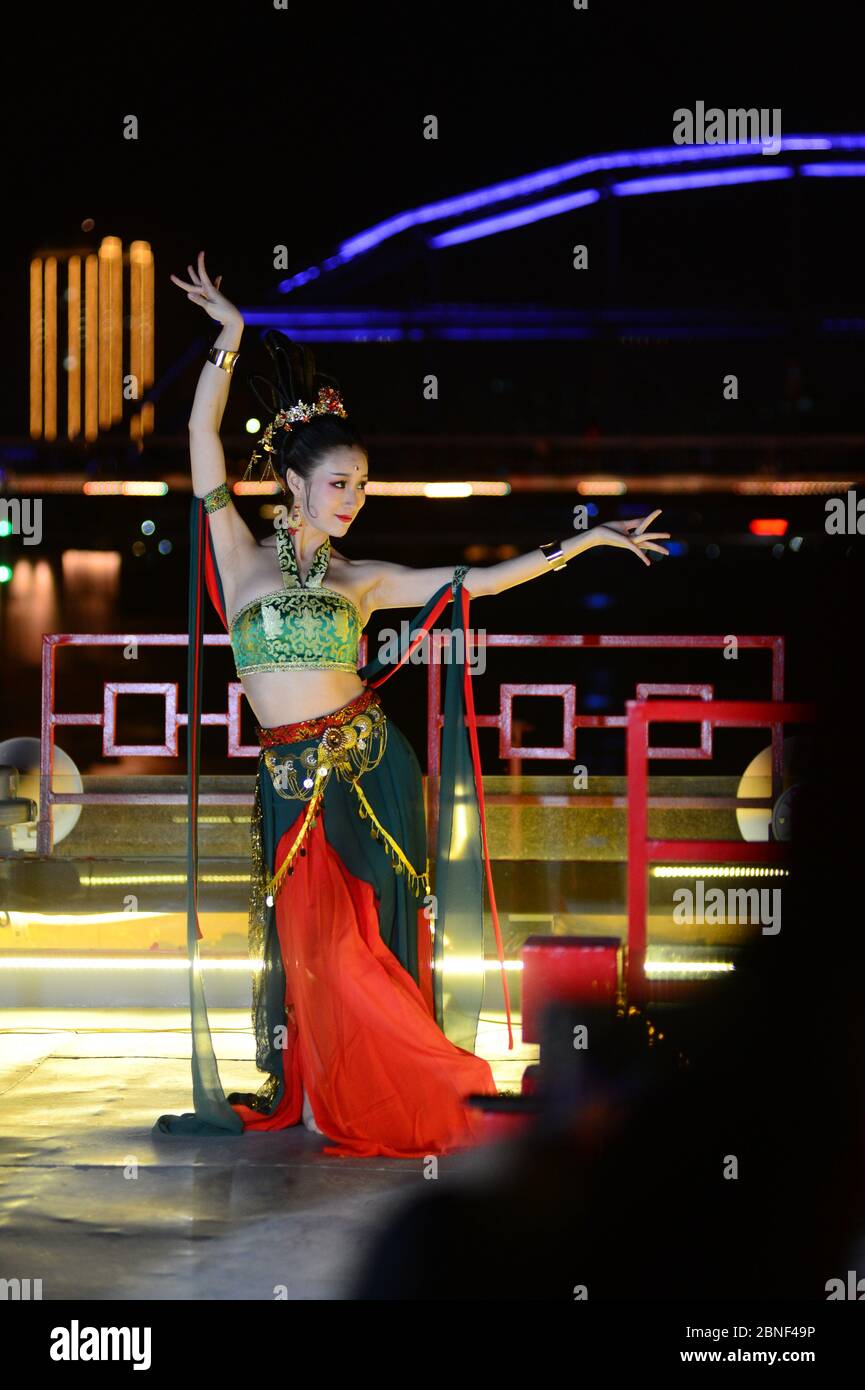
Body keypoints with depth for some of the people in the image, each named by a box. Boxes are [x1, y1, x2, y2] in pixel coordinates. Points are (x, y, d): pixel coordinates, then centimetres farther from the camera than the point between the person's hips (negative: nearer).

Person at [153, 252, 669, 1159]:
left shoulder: (362, 580, 8)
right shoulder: (241, 556, 4)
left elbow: (480, 580, 7)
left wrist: (585, 541, 3)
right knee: (313, 945, 1)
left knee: (356, 946, 2)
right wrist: (228, 340, -3)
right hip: (291, 778, -1)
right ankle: (322, 1101, 15)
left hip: (366, 765, 1)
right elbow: (204, 437, -1)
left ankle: (386, 1106, 14)